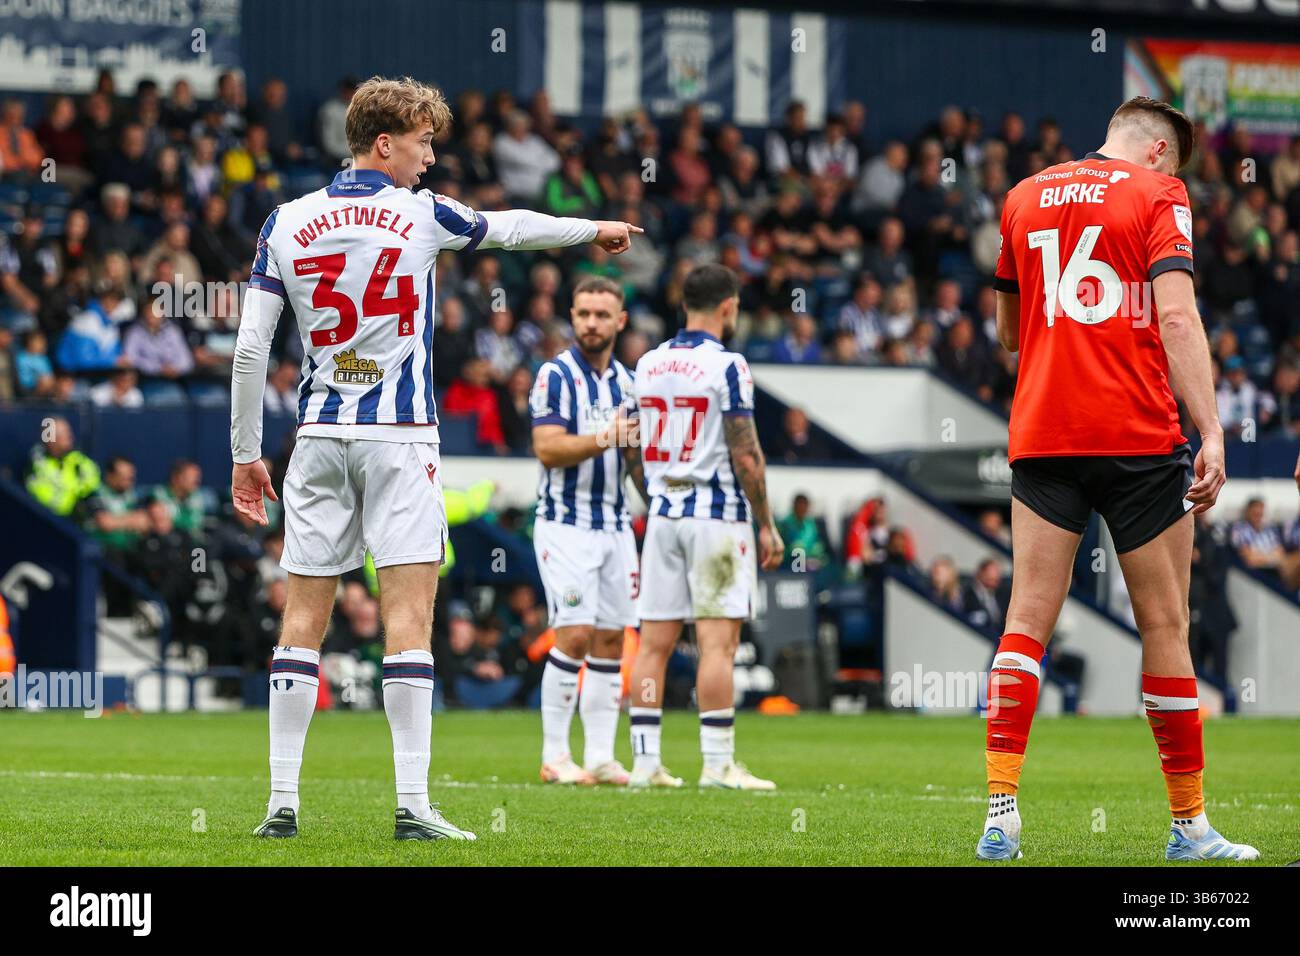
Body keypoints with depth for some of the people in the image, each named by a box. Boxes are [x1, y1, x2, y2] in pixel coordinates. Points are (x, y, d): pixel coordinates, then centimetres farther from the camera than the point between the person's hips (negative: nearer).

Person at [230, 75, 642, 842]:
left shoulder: (287, 223, 3)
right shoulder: (421, 216, -2)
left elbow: (251, 347, 2)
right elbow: (511, 227, 16)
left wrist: (246, 454, 9)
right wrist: (595, 229, 34)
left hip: (320, 435, 3)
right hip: (399, 435, -3)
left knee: (304, 619, 5)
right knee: (410, 615, -5)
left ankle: (283, 801, 2)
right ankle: (413, 804, -11)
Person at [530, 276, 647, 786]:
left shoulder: (626, 381, 13)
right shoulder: (555, 375, -8)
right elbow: (548, 448, -18)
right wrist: (604, 439, -28)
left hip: (615, 526, 7)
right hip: (566, 525, -7)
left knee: (611, 639, 4)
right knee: (574, 635, -12)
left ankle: (600, 755, 7)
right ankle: (554, 756, -6)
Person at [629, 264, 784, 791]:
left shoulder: (648, 363, 9)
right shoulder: (727, 366, -11)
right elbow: (745, 456, -12)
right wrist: (767, 525, -4)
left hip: (662, 515, 6)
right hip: (717, 515, -6)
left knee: (654, 642, 6)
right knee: (718, 642, -6)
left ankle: (645, 761, 6)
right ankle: (718, 763, -8)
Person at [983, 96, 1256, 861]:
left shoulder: (1024, 197, 15)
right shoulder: (1158, 194, 0)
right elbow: (1176, 316, -13)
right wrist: (1210, 433, -17)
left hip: (1042, 438, 4)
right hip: (1139, 437, -4)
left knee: (1029, 620, 1)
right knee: (1166, 626, 5)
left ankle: (1002, 811, -12)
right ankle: (1190, 826, 10)